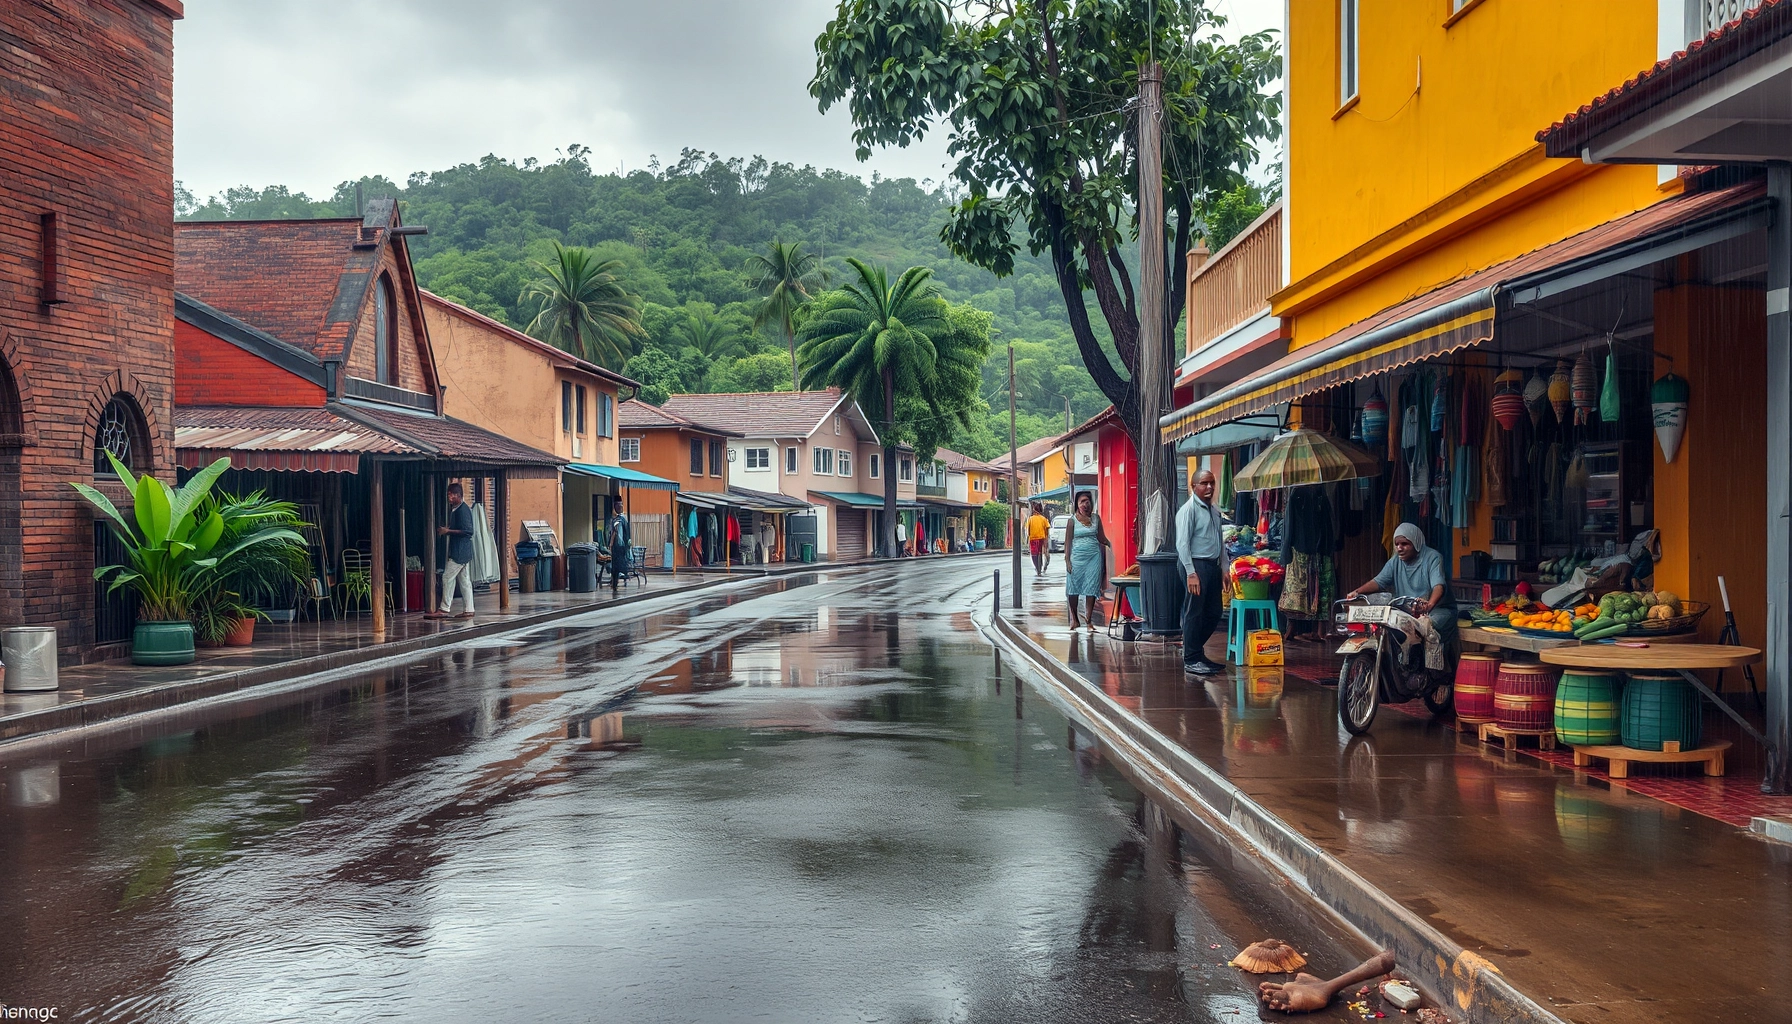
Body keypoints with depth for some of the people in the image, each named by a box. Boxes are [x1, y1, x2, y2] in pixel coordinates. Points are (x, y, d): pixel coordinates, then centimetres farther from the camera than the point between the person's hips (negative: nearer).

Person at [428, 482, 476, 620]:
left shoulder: (463, 510, -15)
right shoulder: (455, 509, 16)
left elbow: (468, 531, -22)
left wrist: (448, 531, -19)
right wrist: (445, 530, 9)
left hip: (460, 551, -10)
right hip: (460, 551, 10)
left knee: (448, 578, -8)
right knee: (464, 580, 9)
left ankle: (444, 609, -5)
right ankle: (468, 610, 10)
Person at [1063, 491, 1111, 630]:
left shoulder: (1096, 518, 8)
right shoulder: (1073, 520, 0)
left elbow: (1101, 538, 16)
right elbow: (1068, 541, 0)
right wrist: (1067, 560, -5)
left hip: (1094, 556, 2)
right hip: (1077, 556, -2)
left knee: (1091, 588, -2)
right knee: (1074, 588, 0)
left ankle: (1089, 620, 4)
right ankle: (1074, 619, 12)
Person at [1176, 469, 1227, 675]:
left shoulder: (1214, 511, 16)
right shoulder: (1189, 510, -10)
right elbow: (1182, 543, -15)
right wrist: (1191, 573, -20)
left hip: (1212, 565, 9)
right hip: (1196, 565, -8)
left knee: (1213, 613, 12)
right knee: (1194, 614, -3)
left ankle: (1193, 648, 26)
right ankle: (1191, 660, 4)